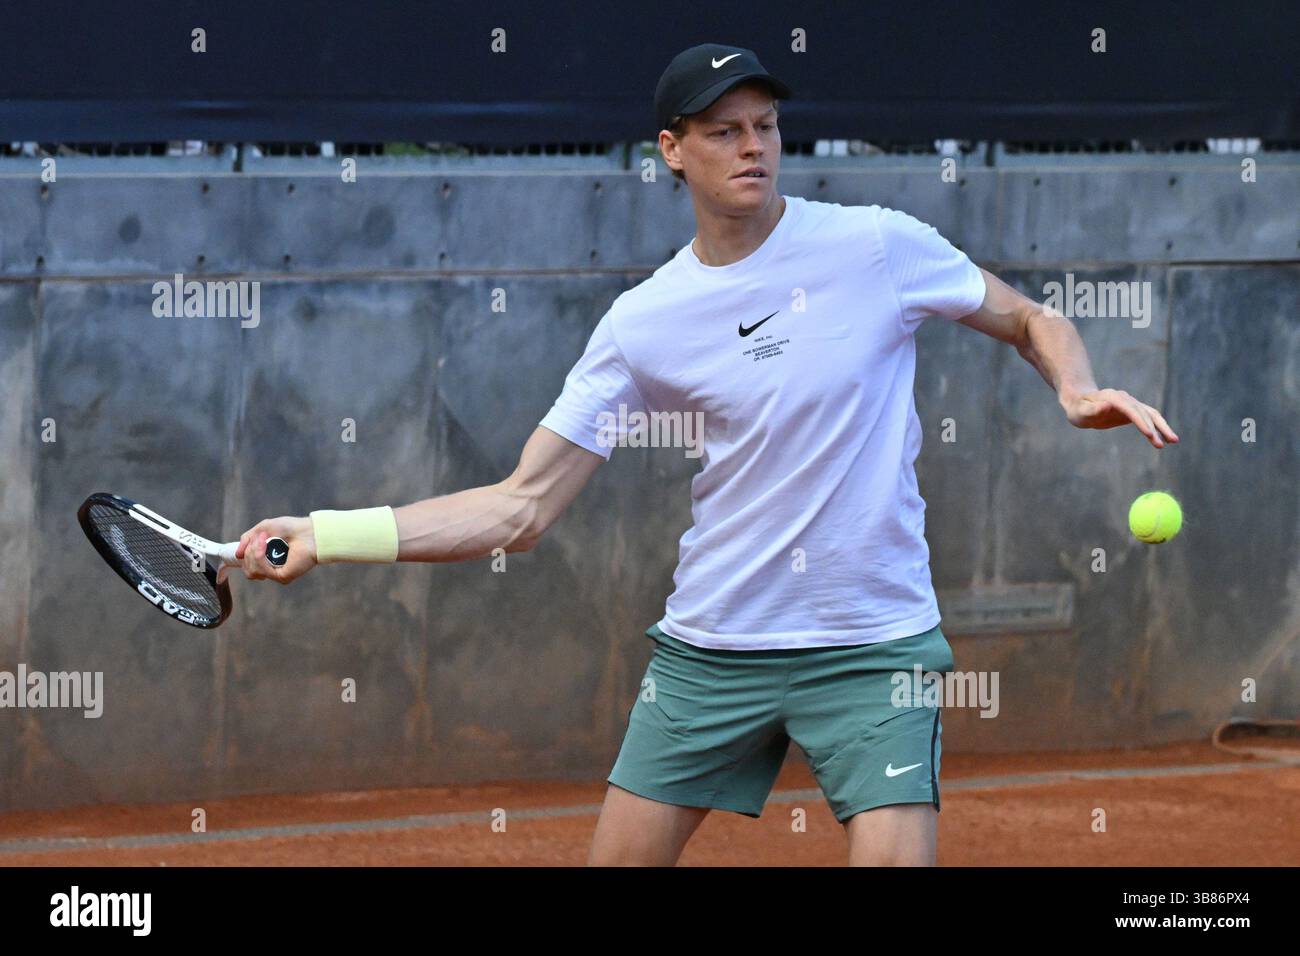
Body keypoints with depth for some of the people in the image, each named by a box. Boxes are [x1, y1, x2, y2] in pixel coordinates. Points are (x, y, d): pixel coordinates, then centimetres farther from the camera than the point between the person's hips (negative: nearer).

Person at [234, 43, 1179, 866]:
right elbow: (521, 507, 0)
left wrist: (1080, 390, -15)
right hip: (710, 645, 3)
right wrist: (325, 536, -8)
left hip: (872, 645, -2)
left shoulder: (878, 246, -6)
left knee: (895, 855, -18)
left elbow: (1034, 321, 8)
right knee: (620, 860, 5)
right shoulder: (641, 324, -1)